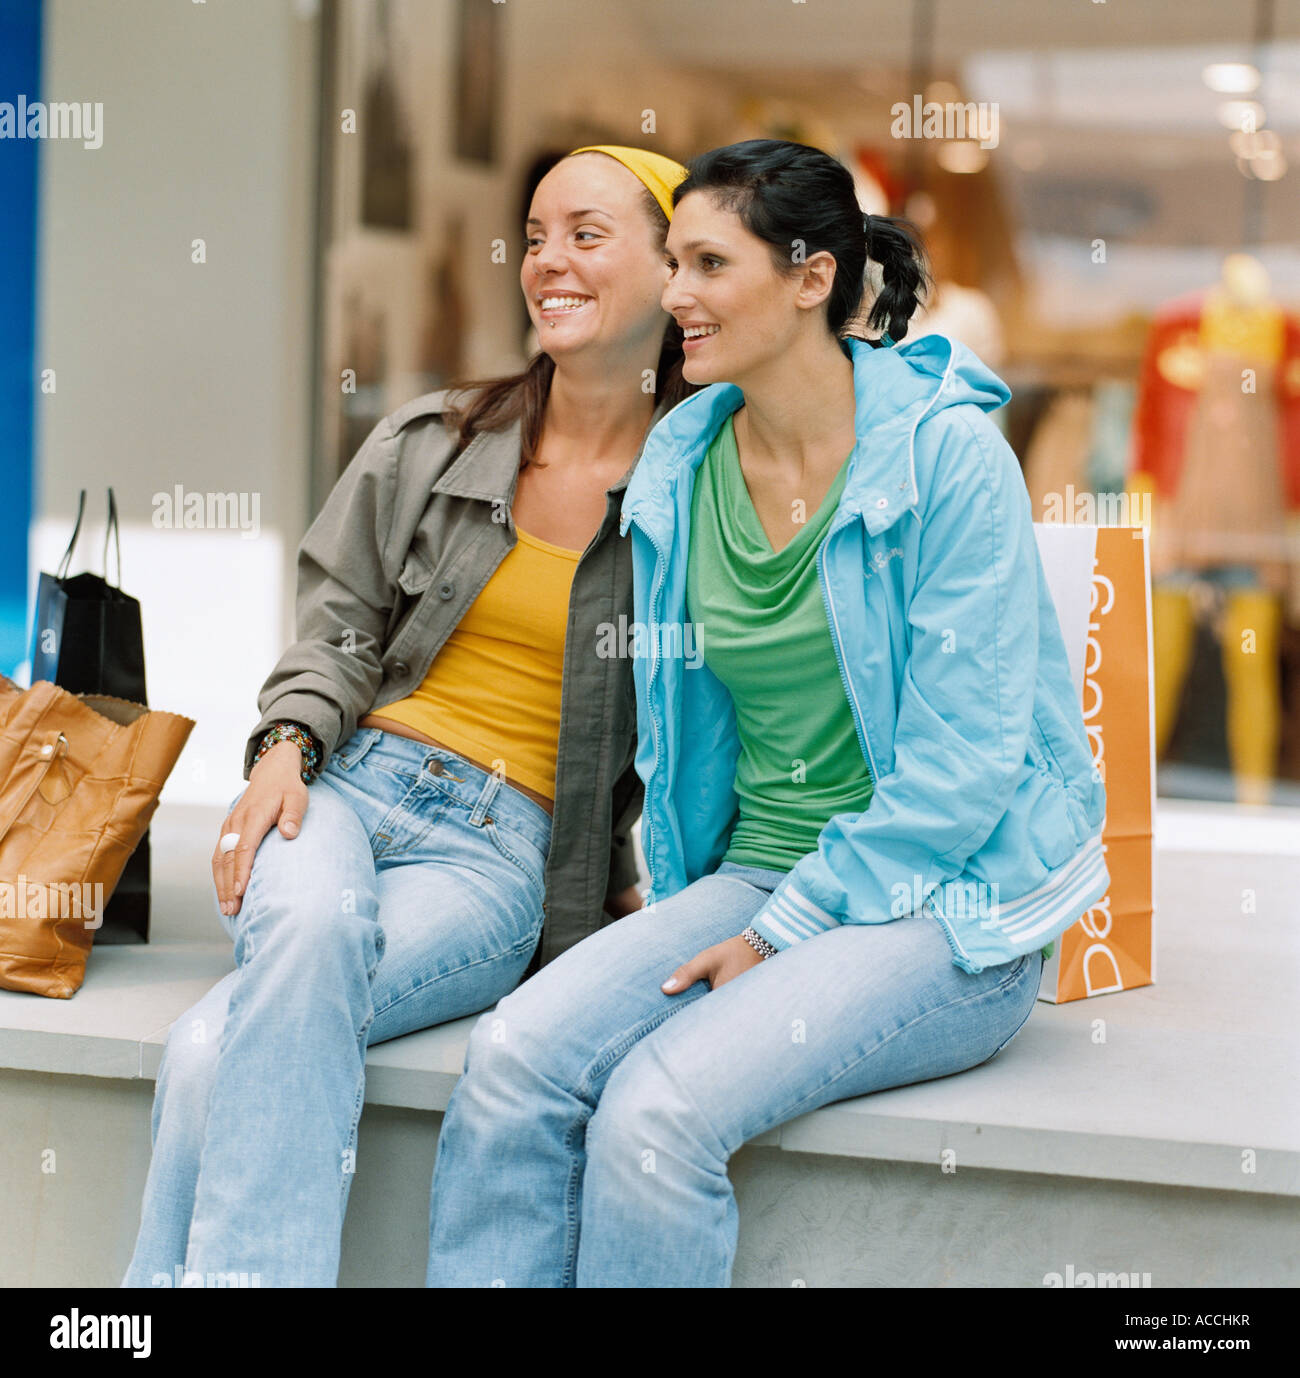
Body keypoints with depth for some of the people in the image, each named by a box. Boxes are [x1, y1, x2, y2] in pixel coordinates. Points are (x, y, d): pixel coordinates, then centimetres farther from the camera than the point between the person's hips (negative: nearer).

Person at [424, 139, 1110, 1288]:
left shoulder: (944, 450, -11)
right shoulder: (683, 464, 9)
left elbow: (962, 760, -14)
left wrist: (786, 931, -14)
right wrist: (684, 910, 8)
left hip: (947, 906, -6)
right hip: (751, 879, 6)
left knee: (660, 1108, -28)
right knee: (514, 1061, -21)